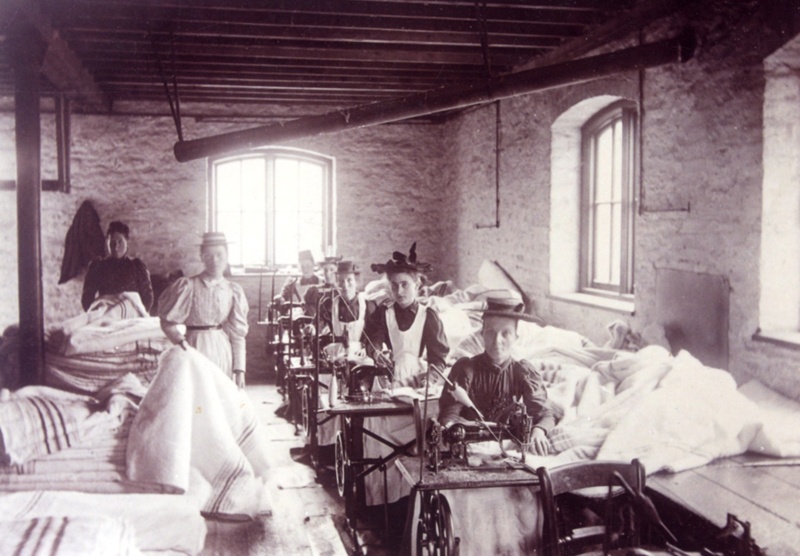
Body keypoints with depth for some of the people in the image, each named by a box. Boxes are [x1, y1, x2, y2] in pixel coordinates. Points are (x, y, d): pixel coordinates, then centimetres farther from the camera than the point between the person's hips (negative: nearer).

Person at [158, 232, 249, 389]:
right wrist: (180, 340, -18)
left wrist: (239, 369, 2)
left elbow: (237, 334, 5)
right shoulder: (188, 286, -7)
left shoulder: (233, 291, 3)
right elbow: (168, 321, -1)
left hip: (223, 351, 4)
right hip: (195, 348, -4)